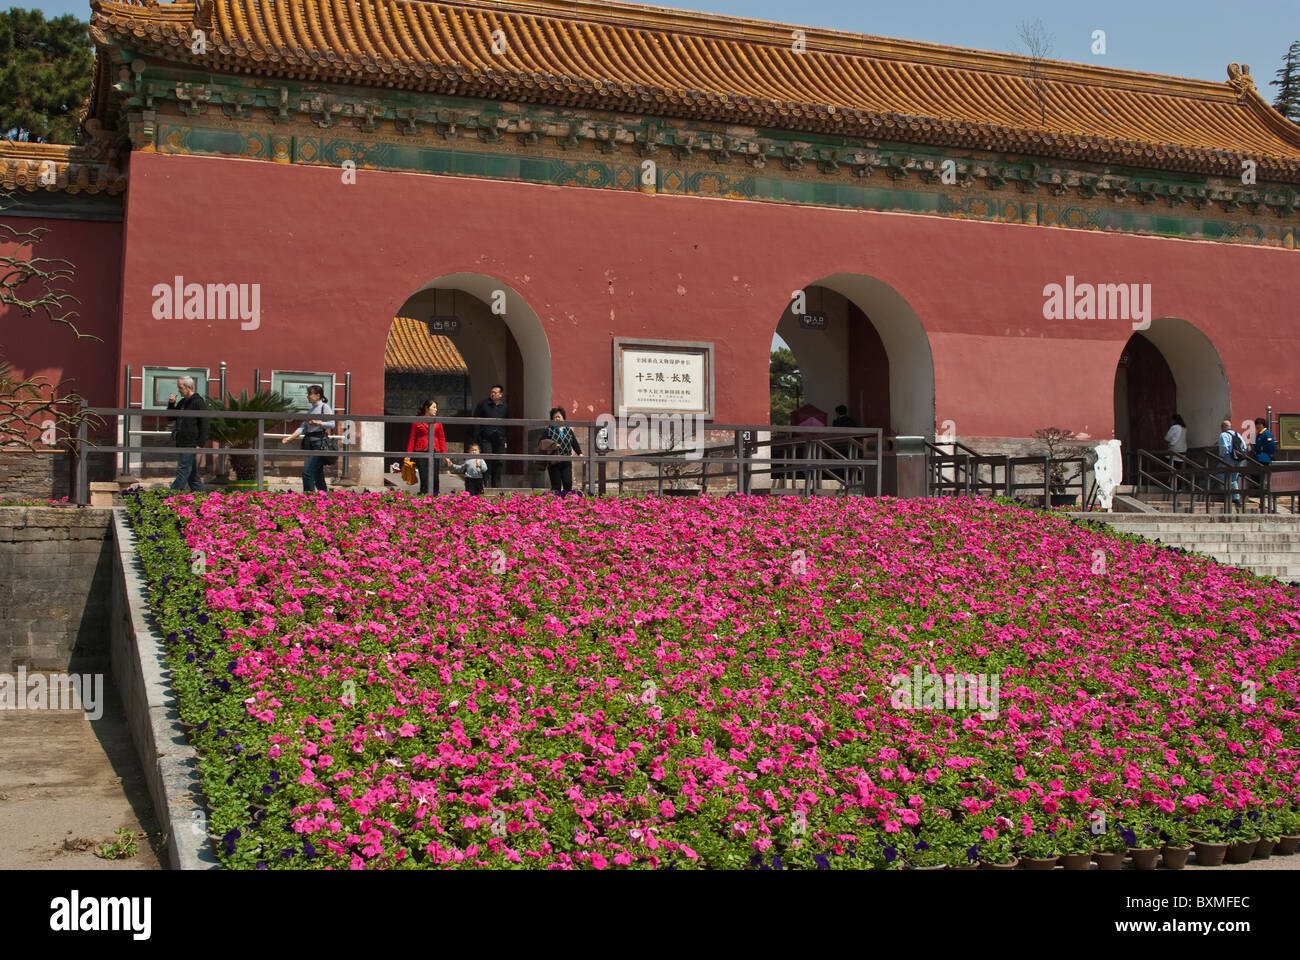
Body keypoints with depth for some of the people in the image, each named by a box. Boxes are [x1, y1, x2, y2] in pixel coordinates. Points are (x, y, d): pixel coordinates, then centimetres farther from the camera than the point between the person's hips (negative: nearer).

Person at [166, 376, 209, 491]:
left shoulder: (198, 402, -9)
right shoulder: (182, 402, 18)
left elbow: (204, 425, -13)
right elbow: (171, 417, 24)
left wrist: (200, 444, -18)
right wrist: (171, 404, 7)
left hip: (191, 444, -9)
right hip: (182, 443, 9)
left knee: (183, 471, -10)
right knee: (192, 474, 11)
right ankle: (200, 493, 16)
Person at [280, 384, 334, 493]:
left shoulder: (325, 407, -1)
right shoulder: (310, 411, 21)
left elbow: (332, 424, -12)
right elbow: (302, 428, 16)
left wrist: (317, 423, -21)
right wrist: (289, 438, 6)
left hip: (319, 442, -8)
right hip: (309, 442, 8)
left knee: (307, 471, -16)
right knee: (317, 473, 9)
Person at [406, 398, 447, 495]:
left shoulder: (437, 422, 11)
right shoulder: (417, 421, 4)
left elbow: (441, 439, 12)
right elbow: (412, 438, 5)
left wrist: (444, 454, 3)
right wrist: (408, 454, -2)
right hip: (420, 452, -2)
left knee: (434, 478, -3)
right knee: (424, 479, -3)